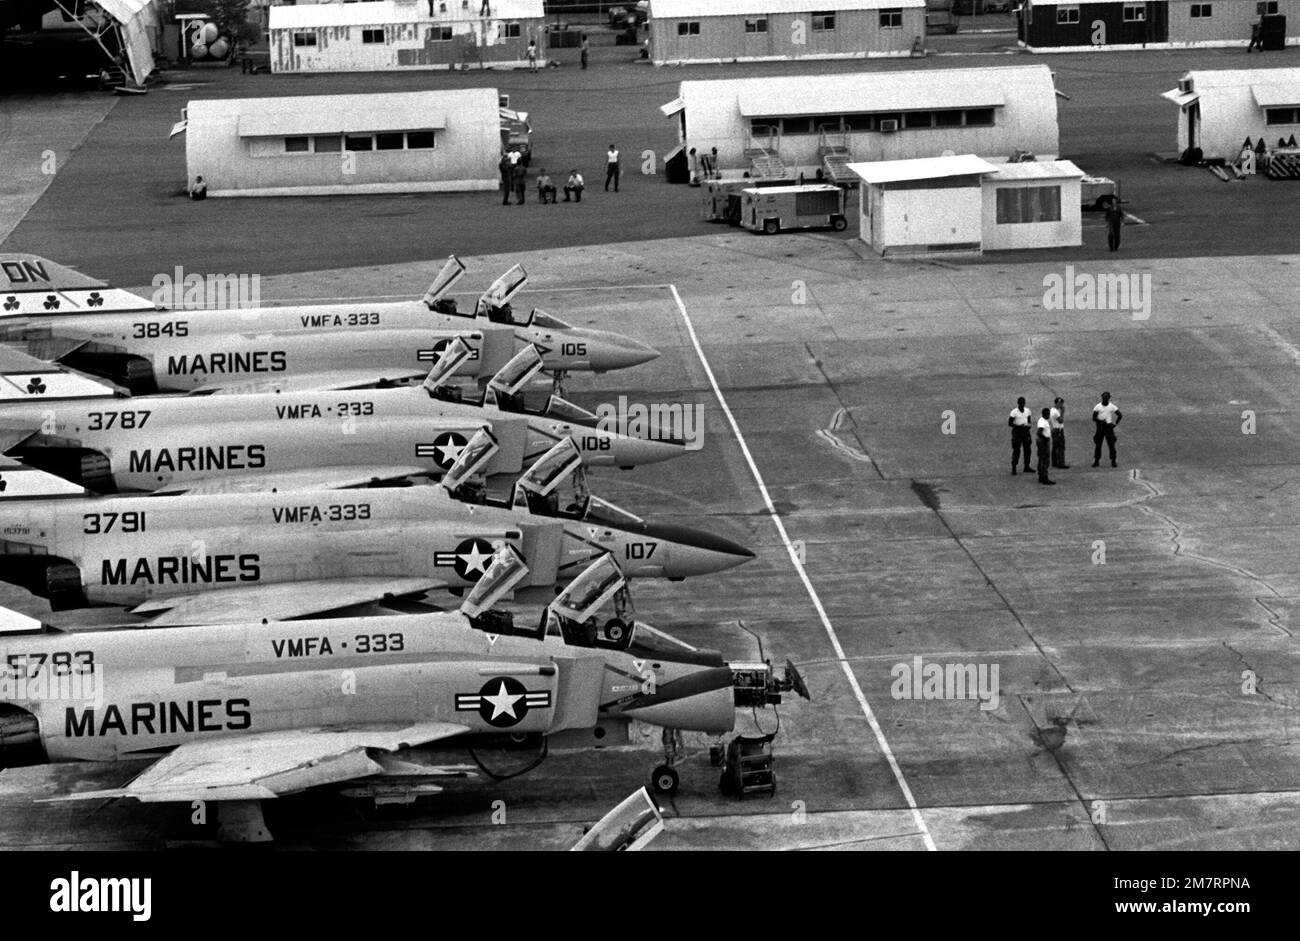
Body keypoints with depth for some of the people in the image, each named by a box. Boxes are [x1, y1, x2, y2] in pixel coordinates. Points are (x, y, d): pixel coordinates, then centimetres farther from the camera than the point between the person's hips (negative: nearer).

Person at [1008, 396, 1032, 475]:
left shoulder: (1027, 411, 8)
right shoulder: (1014, 412, -9)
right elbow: (1010, 423, -9)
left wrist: (1028, 425, -3)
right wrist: (1019, 426, -20)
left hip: (1025, 431, 5)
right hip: (1017, 431, -5)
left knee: (1027, 449, 7)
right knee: (1016, 450, -6)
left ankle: (1027, 467, 19)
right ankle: (1013, 468, -2)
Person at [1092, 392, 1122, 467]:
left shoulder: (1112, 406, 2)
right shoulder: (1097, 407, 1)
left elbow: (1120, 415, 6)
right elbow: (1094, 418, -1)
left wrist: (1115, 424, -4)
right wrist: (1100, 421, -19)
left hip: (1109, 426, 0)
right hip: (1100, 426, 0)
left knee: (1111, 444, -3)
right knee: (1097, 444, 1)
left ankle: (1113, 461, 2)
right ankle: (1096, 460, 10)